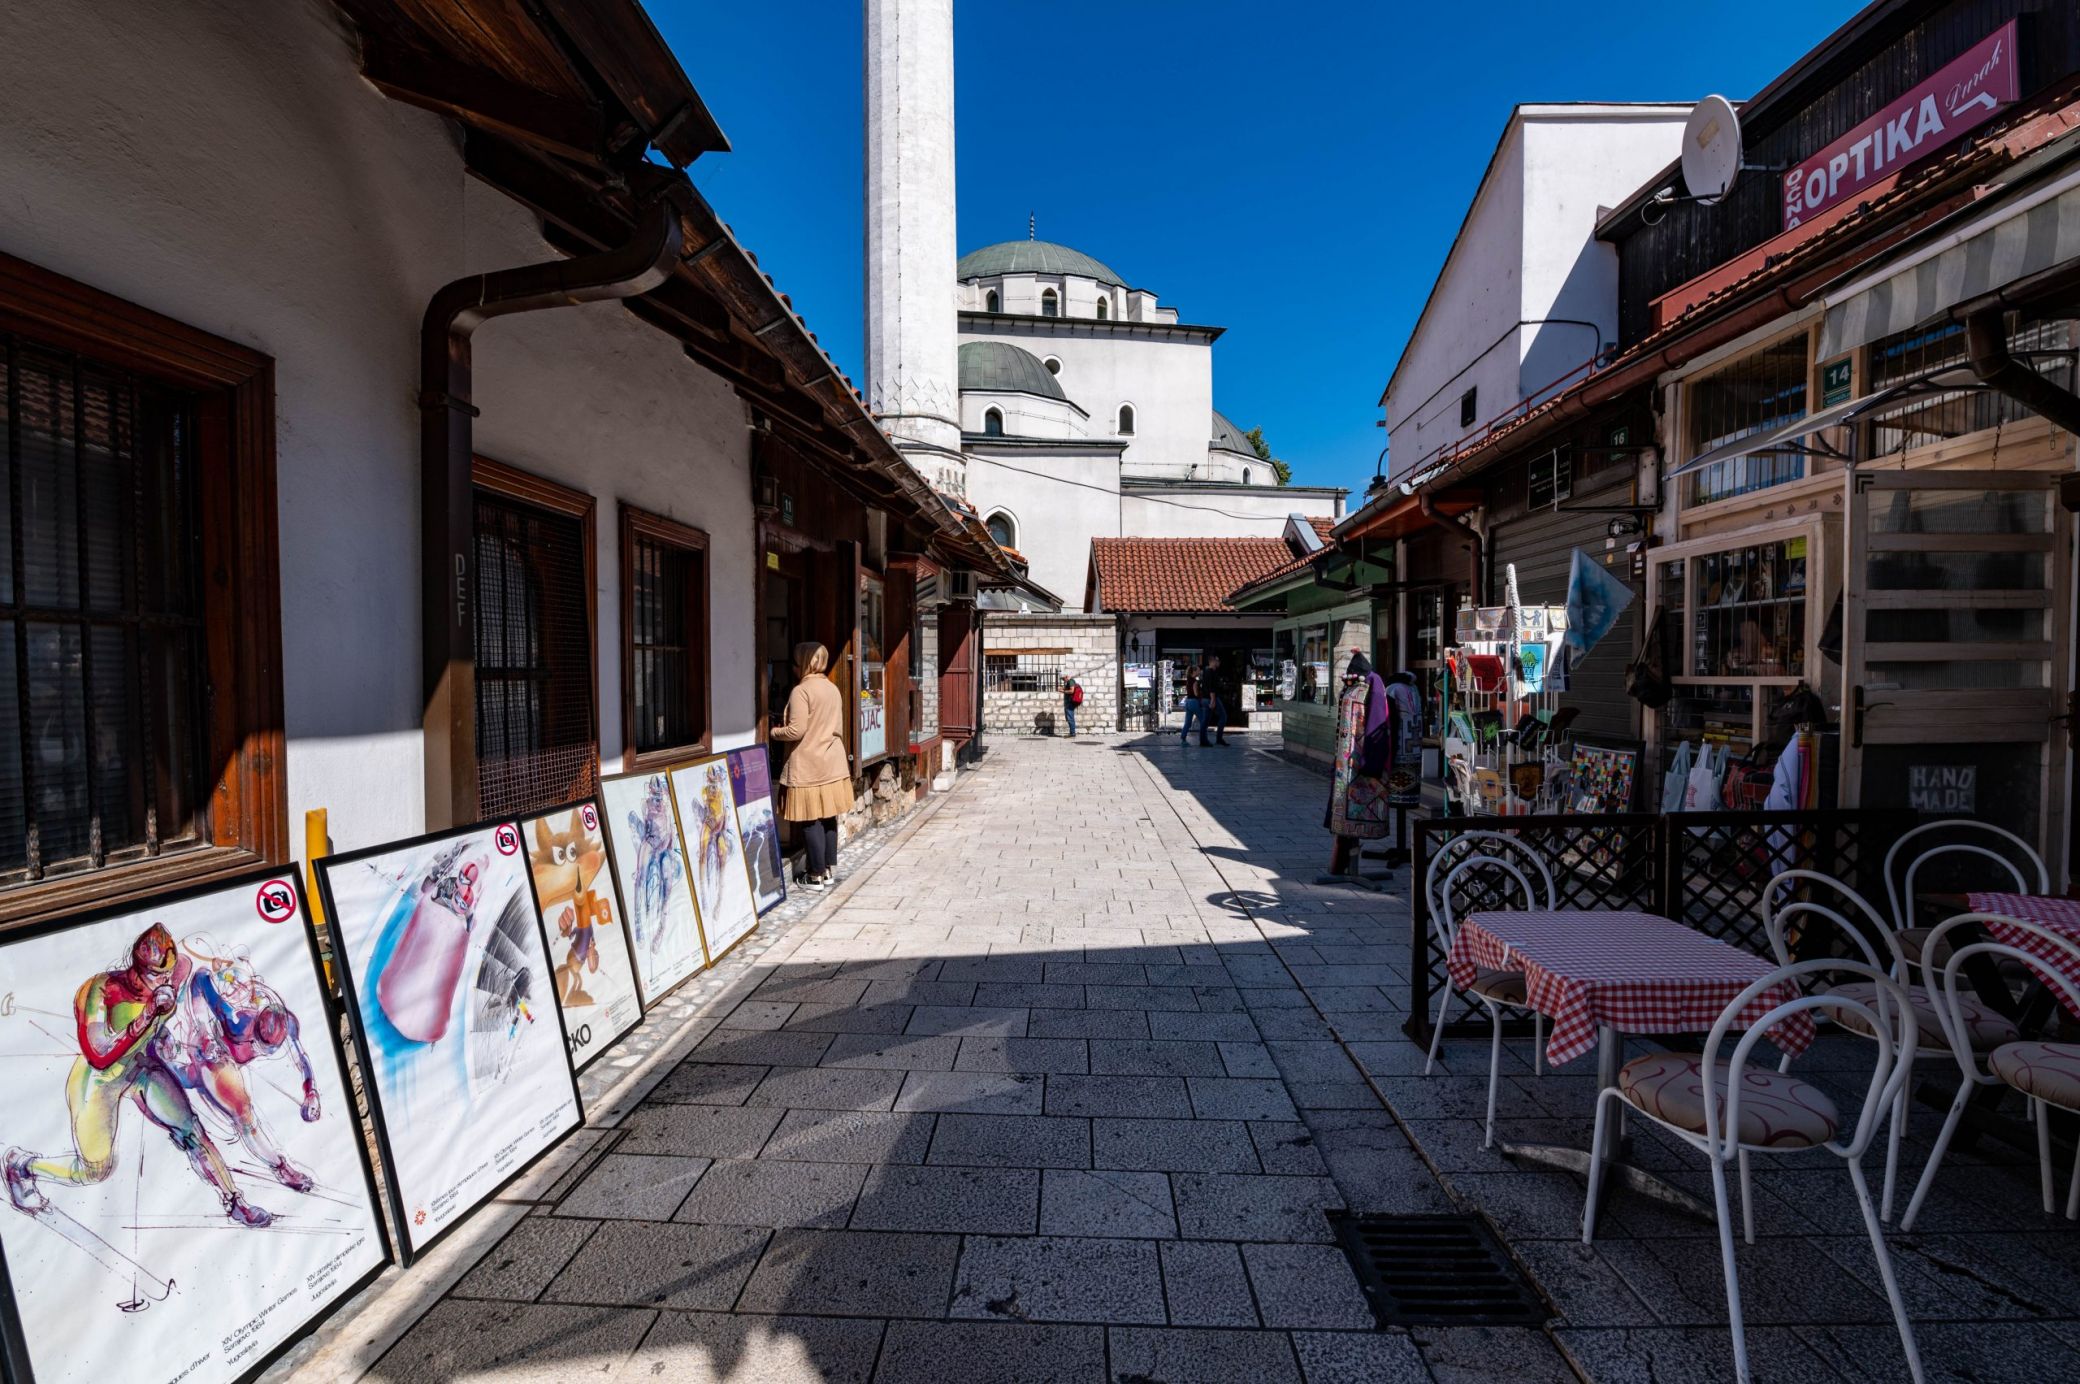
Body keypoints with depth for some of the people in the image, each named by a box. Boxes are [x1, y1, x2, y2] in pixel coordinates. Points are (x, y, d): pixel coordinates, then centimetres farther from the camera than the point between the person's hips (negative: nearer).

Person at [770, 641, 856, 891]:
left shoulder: (801, 691, -13)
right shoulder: (833, 688, 10)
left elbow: (796, 730, -17)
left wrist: (773, 732, 0)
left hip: (808, 767, -7)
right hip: (833, 763, 7)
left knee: (811, 821, 0)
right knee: (829, 818, 11)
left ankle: (817, 876, 6)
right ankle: (828, 871, 19)